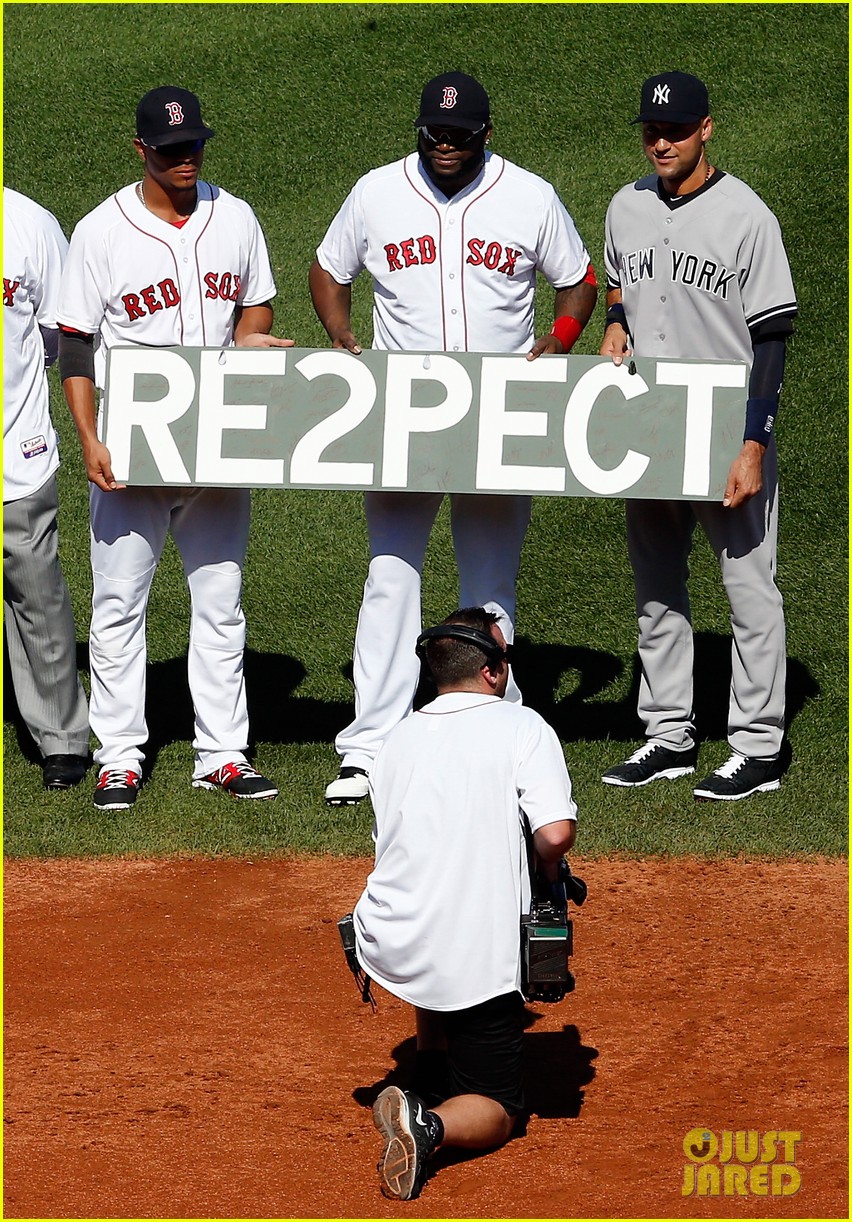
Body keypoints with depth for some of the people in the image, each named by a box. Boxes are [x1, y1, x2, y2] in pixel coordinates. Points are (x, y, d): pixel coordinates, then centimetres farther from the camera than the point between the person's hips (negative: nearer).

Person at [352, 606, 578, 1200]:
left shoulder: (396, 738, 12)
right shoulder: (521, 726, -5)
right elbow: (556, 832, -18)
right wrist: (548, 866, 5)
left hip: (389, 946, 5)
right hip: (477, 962, -5)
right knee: (497, 1112, 8)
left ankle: (430, 1083, 31)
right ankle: (432, 1125, -24)